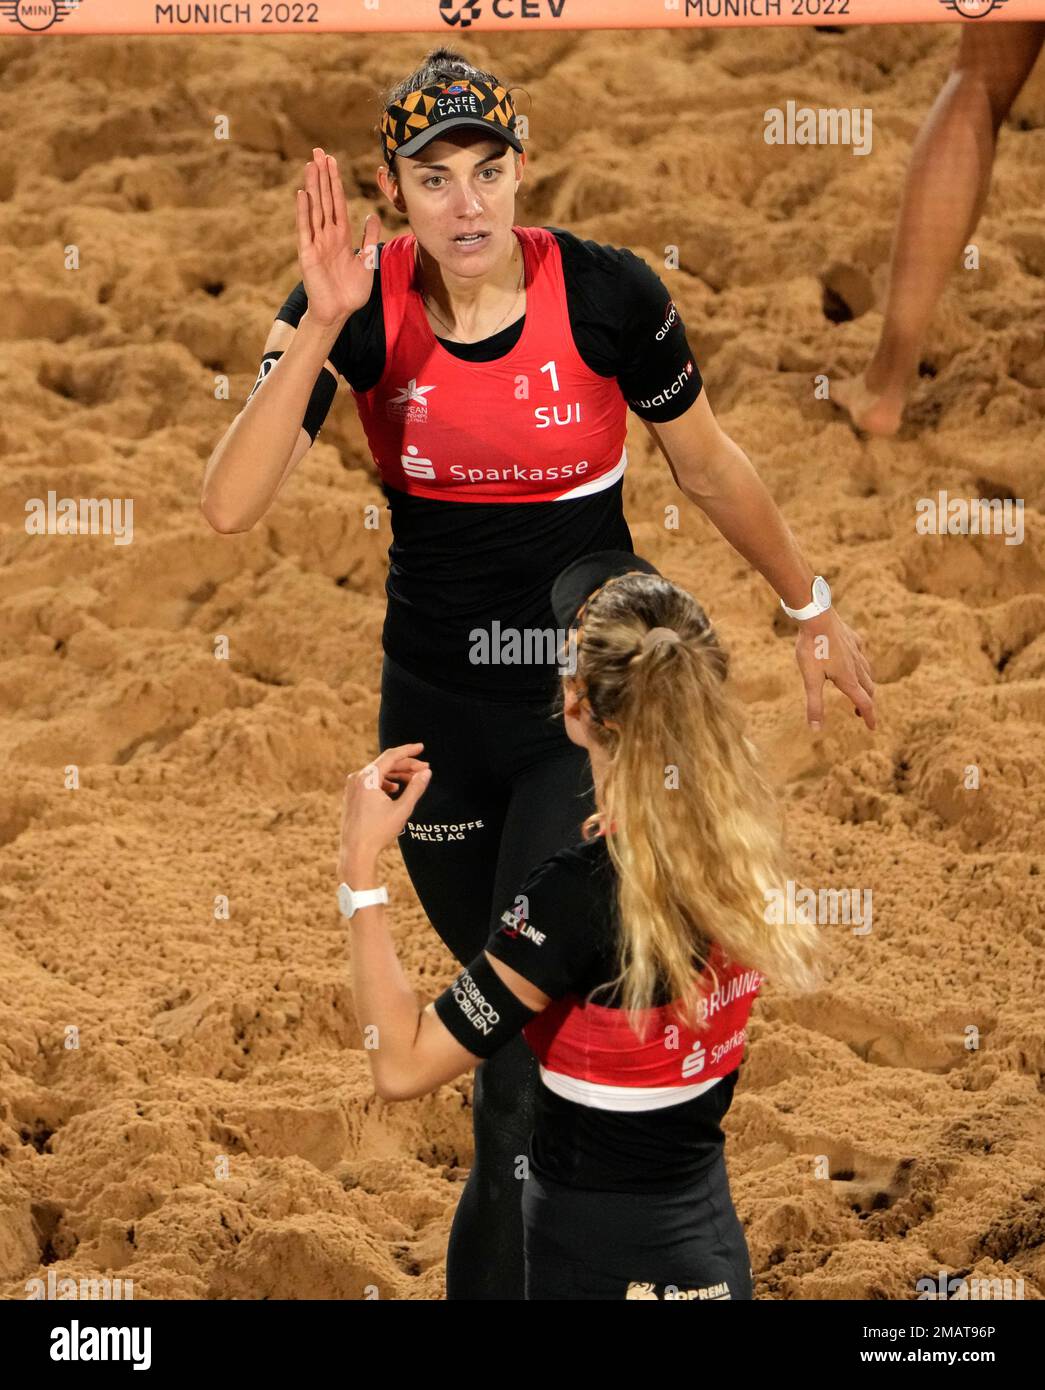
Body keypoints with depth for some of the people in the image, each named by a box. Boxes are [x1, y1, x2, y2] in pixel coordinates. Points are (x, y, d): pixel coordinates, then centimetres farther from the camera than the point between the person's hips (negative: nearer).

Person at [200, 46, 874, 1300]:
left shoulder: (606, 294, -15)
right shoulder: (358, 305, -12)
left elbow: (707, 464, 2)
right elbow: (229, 505, -24)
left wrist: (812, 609, 12)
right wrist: (321, 327, -32)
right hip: (435, 704, 3)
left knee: (530, 1053, -12)